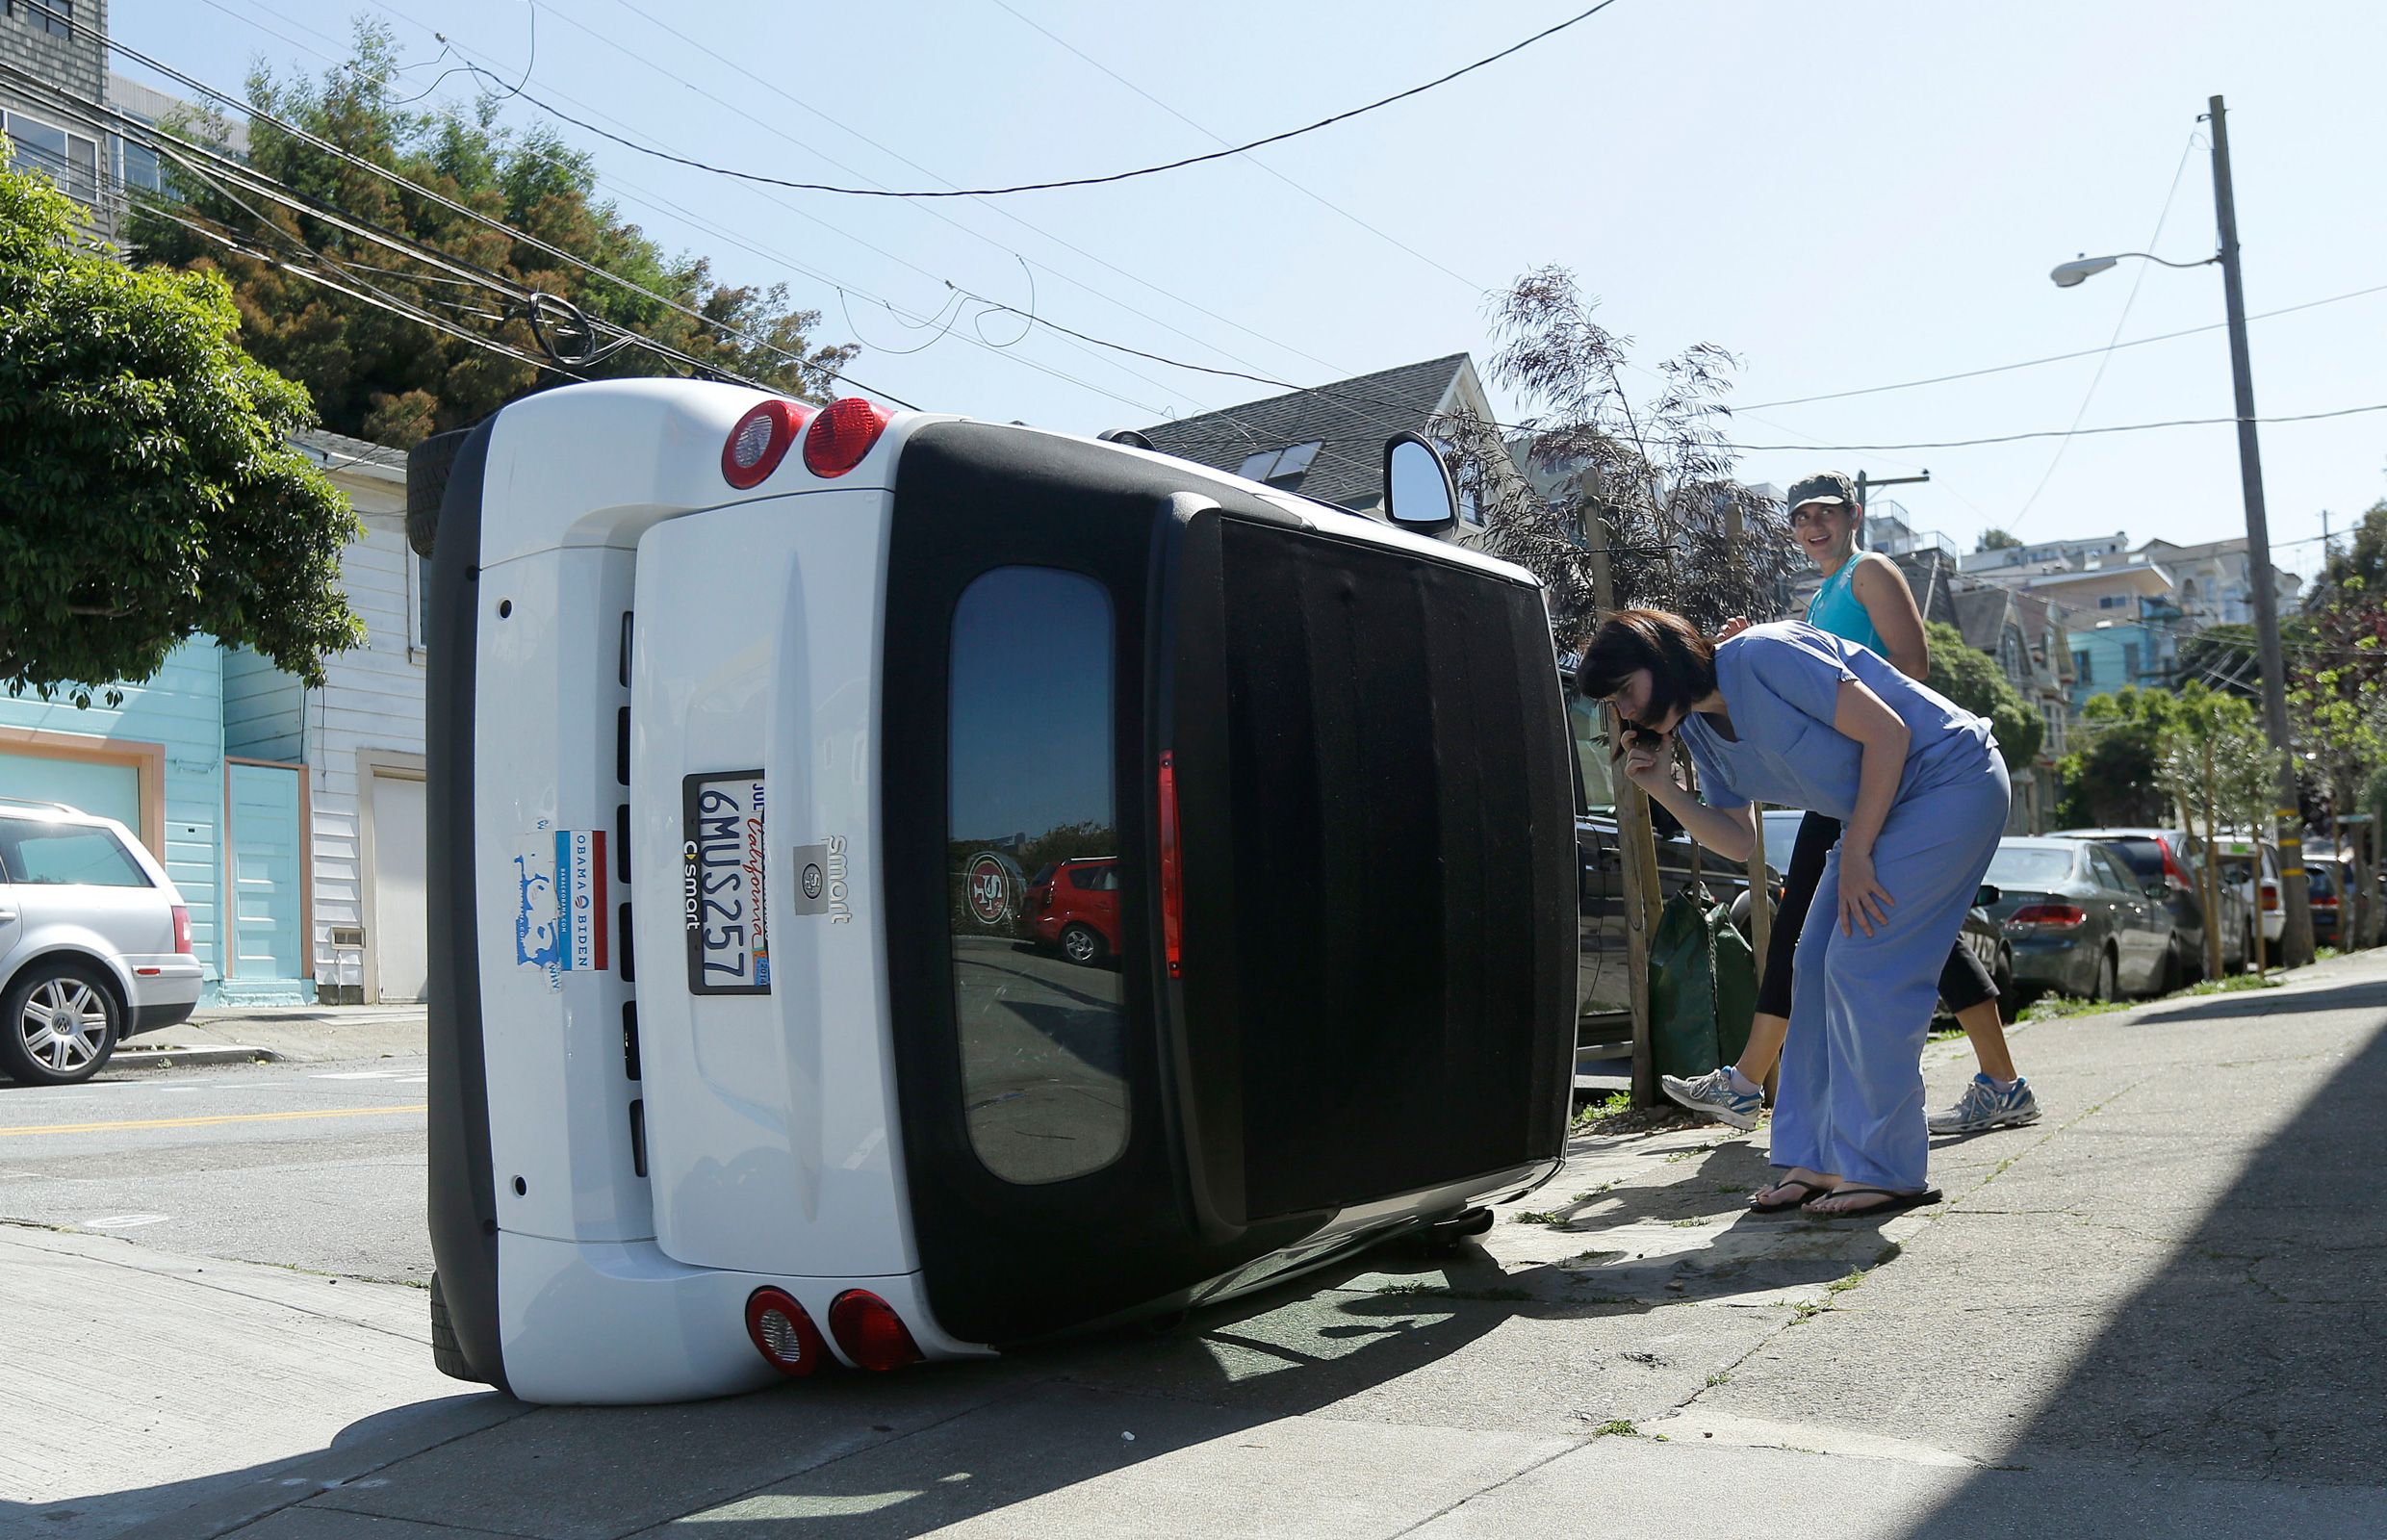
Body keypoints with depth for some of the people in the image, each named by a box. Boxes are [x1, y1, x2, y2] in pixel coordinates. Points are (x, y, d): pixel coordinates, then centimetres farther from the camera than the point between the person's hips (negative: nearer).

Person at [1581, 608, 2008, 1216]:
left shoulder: (1764, 656, -23)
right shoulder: (1698, 730, 4)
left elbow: (1887, 733, -22)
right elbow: (1739, 842, 7)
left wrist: (1854, 855, -19)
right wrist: (1664, 788, -6)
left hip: (1951, 779, -9)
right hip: (1885, 808, 9)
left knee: (1864, 965, -14)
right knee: (1816, 966, 4)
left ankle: (1886, 1172, -6)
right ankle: (1816, 1161, 9)